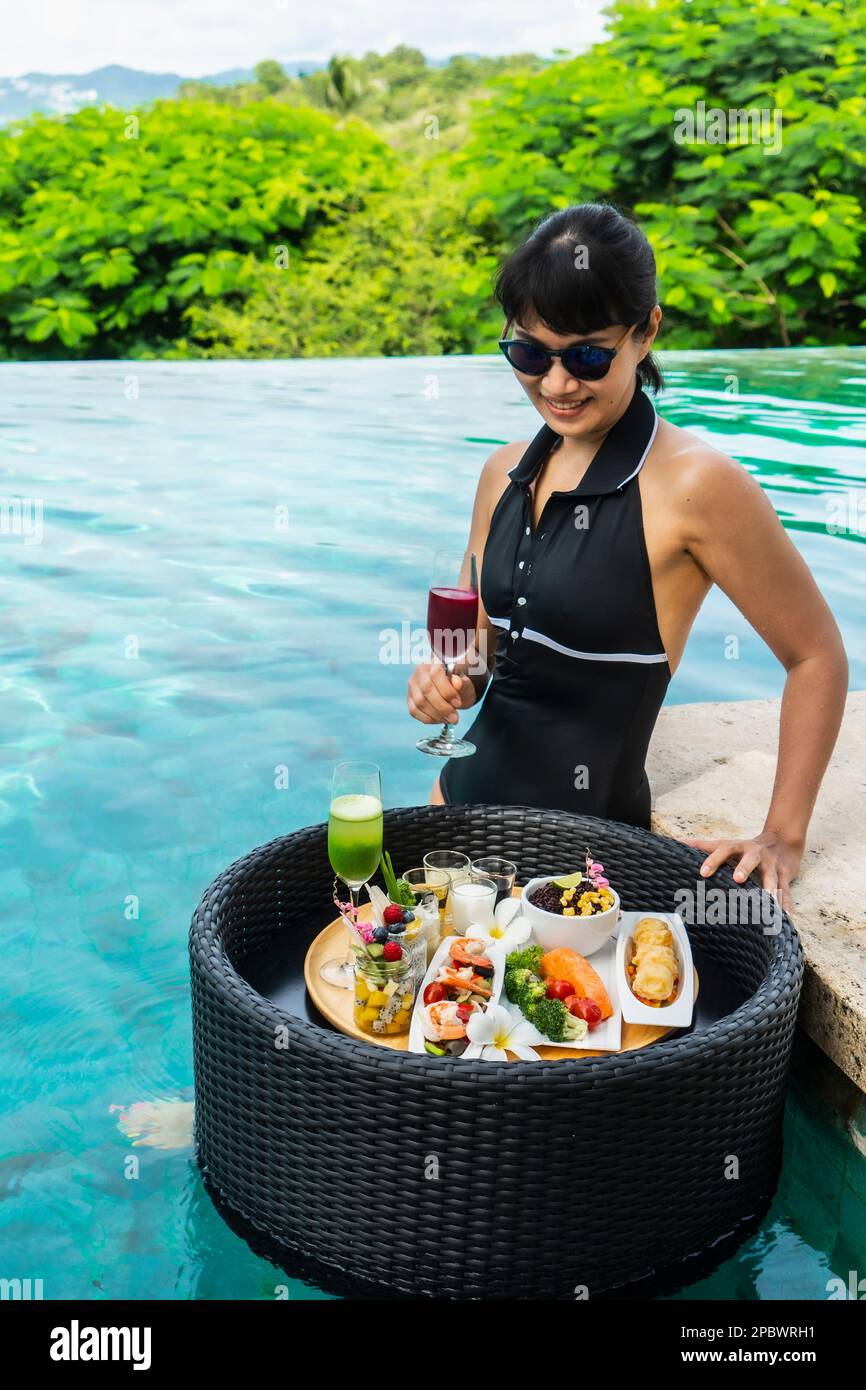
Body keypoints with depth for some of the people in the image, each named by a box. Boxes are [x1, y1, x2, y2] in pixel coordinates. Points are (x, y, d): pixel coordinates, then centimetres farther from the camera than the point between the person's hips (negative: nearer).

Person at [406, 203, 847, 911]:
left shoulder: (693, 482, -17)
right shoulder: (505, 472, 2)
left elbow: (816, 657, -10)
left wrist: (782, 840, -10)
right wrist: (448, 681, -9)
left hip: (586, 821, -6)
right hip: (467, 790, 6)